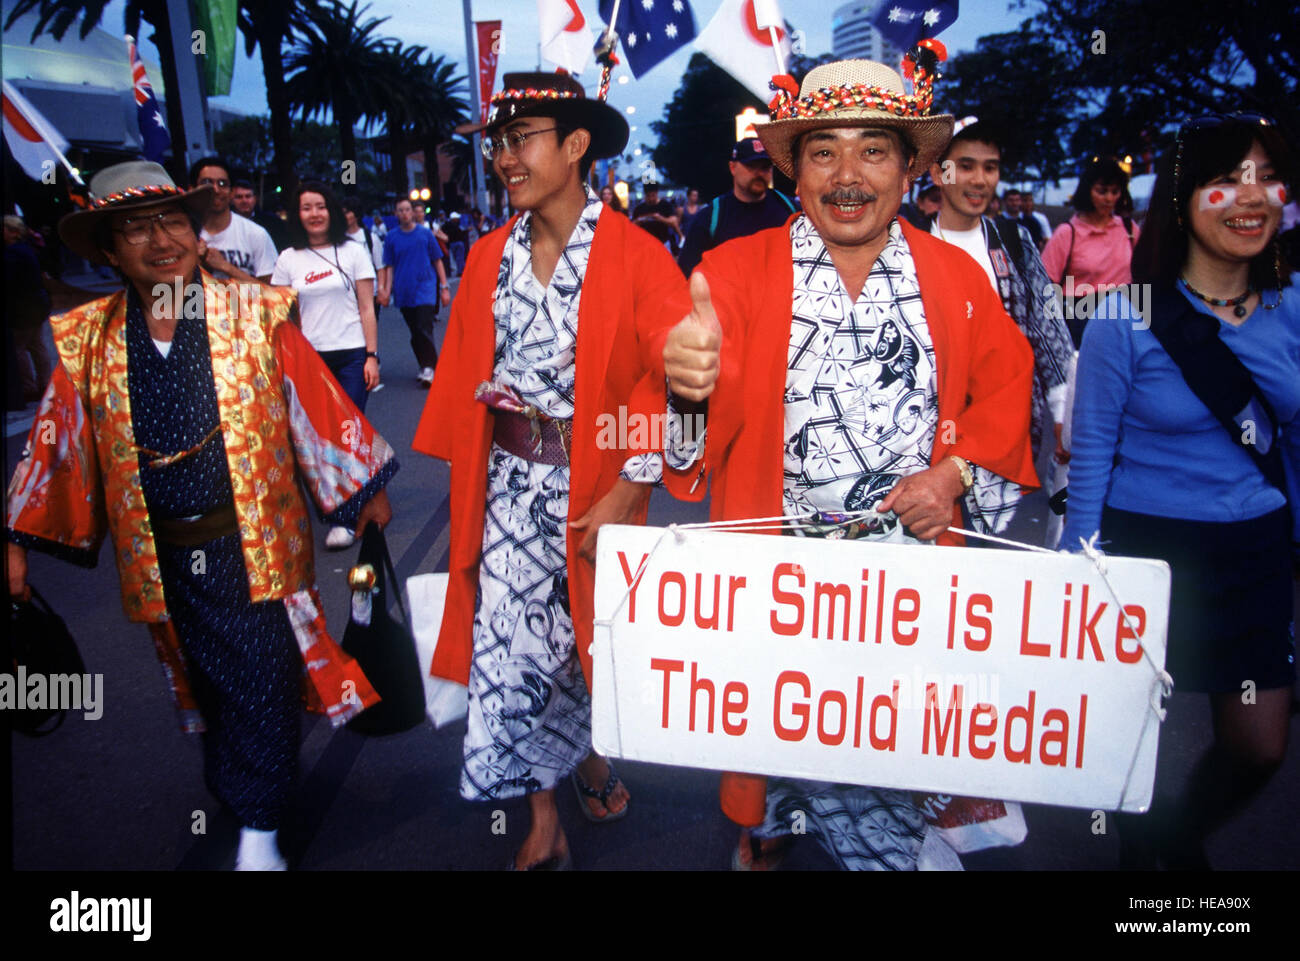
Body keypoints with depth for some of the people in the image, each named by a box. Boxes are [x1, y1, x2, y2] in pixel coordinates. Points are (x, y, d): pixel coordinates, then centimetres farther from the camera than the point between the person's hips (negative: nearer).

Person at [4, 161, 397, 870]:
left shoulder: (256, 317, -6)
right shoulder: (86, 340, 0)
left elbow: (318, 407, -1)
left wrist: (364, 489, 3)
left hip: (255, 544, -2)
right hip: (163, 560, 3)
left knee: (261, 684, 1)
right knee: (203, 679, 19)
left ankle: (258, 826, 21)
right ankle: (235, 789, 44)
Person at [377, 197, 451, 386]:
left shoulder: (425, 234, 3)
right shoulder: (391, 237, 6)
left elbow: (438, 261, 7)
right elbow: (389, 267, 10)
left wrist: (444, 287, 3)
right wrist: (387, 290, 1)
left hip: (425, 288, -2)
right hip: (403, 292, 2)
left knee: (424, 330, -14)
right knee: (415, 333, 8)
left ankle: (429, 368, -7)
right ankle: (425, 367, 19)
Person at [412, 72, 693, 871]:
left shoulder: (636, 257, -9)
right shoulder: (489, 258, 5)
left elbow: (677, 383, -15)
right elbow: (462, 378, 8)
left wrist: (629, 491, -19)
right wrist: (466, 477, 3)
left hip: (595, 487, -3)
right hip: (508, 489, 3)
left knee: (588, 636, 13)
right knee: (507, 648, 4)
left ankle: (586, 756, 45)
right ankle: (544, 821, 23)